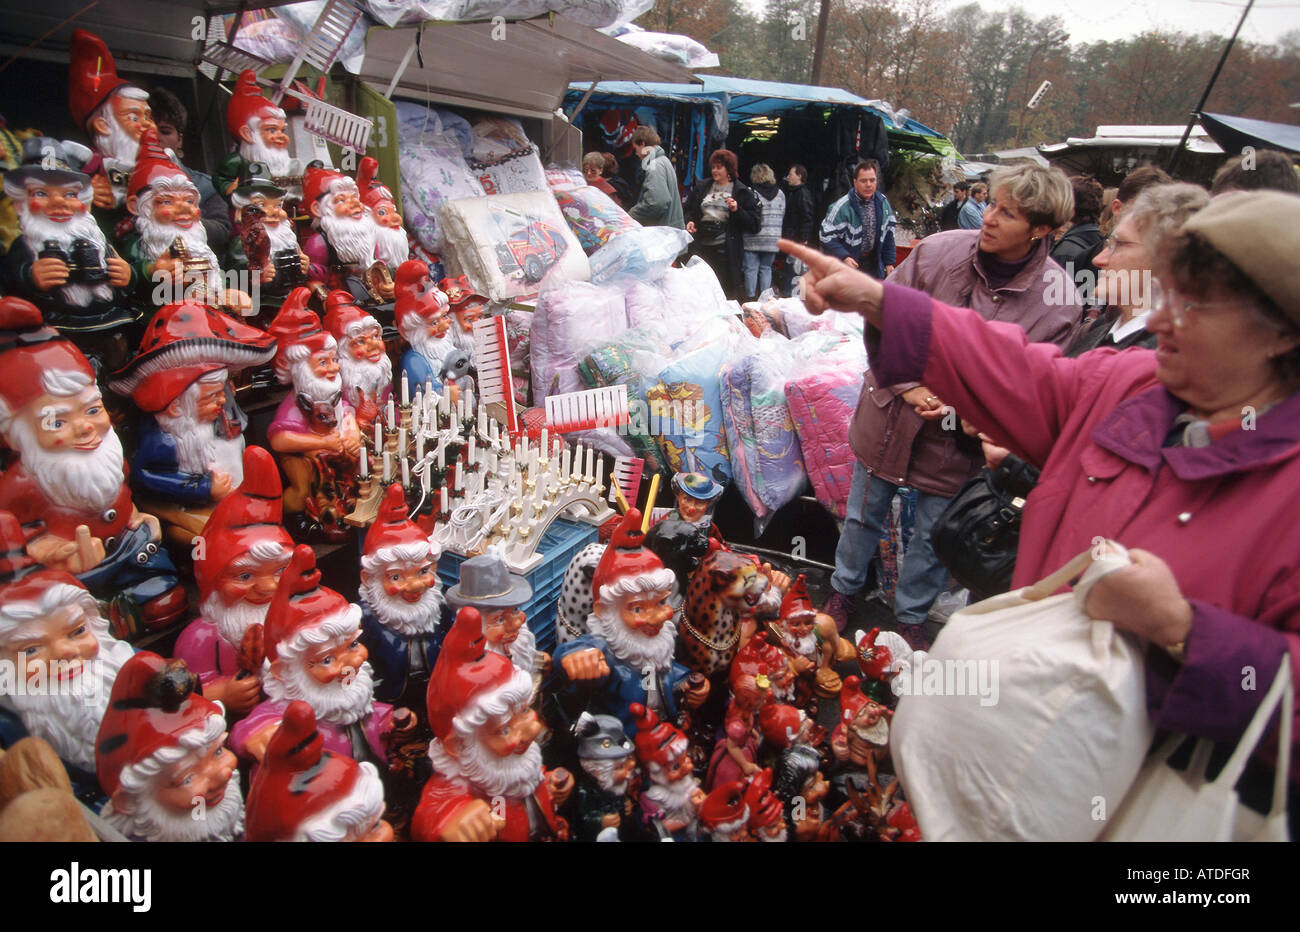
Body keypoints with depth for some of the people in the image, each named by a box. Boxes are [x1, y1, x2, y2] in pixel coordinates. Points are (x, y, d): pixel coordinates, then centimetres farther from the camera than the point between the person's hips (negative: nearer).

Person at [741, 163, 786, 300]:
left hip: (753, 239, -4)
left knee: (751, 269, 3)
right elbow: (782, 216, 8)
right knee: (766, 268, 13)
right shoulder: (780, 193, 4)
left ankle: (751, 297, 5)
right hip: (773, 239, 4)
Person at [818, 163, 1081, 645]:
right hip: (891, 418, 1)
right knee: (862, 515, 18)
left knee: (933, 536, 16)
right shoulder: (939, 250, -13)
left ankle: (911, 615, 42)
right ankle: (844, 589, 45)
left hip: (958, 438, 0)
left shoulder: (1058, 297, -13)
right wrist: (908, 387, -14)